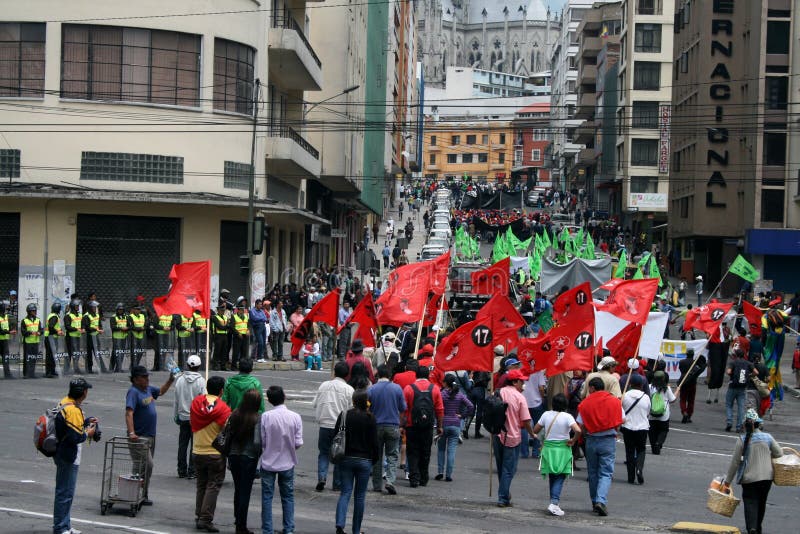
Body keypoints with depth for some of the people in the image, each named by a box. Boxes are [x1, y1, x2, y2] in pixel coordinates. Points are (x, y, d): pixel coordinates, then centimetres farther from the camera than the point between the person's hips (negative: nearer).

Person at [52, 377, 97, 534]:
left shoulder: (65, 403, 6)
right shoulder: (73, 410, -24)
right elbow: (75, 437, -26)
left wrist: (86, 421, 10)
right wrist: (87, 434, -9)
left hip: (63, 454, 10)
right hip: (68, 457, -10)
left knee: (65, 491, 19)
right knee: (65, 493, -2)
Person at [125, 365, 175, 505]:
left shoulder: (148, 389, 10)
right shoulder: (133, 392, -16)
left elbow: (161, 391, 31)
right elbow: (129, 413, -26)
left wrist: (170, 380, 15)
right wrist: (131, 433, -37)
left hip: (150, 435, 9)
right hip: (139, 437, -9)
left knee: (147, 466, 13)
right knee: (145, 466, -13)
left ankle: (143, 496, 21)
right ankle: (140, 496, -7)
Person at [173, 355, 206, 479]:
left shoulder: (180, 379, 0)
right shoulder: (201, 381, -10)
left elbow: (176, 400, 5)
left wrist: (176, 416, 14)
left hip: (183, 417, 3)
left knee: (182, 445, 10)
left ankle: (182, 470, 14)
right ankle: (192, 471, 2)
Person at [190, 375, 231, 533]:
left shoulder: (196, 403, -1)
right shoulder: (223, 409, -14)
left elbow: (192, 424, 11)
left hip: (197, 452, 5)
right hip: (216, 454, -5)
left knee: (201, 485, 16)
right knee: (213, 486, 2)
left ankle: (198, 517, 17)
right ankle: (206, 519, -4)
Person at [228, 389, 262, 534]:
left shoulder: (234, 415, -4)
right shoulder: (258, 418, -17)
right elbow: (257, 442, -21)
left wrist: (229, 452, 12)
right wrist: (259, 454, -3)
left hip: (233, 456, 4)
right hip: (249, 457, -4)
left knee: (238, 490, 19)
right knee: (245, 492, 6)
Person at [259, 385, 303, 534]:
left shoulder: (265, 417, -14)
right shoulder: (295, 417, -10)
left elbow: (261, 441, -11)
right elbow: (298, 443, -9)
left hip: (268, 462, -1)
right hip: (287, 463, 1)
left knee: (267, 497, 8)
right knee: (288, 497, 15)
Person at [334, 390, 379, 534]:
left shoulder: (344, 416, -2)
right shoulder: (370, 418, -7)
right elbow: (374, 442, -5)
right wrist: (375, 459, 8)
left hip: (346, 459, 2)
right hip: (364, 461, -1)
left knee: (345, 492, 5)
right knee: (360, 495, 7)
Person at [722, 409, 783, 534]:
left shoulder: (742, 440, -9)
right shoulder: (768, 437, -2)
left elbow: (734, 462, -6)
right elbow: (779, 454, 4)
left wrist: (727, 482, 1)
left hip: (749, 478, -3)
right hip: (767, 477, 3)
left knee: (750, 503, -1)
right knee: (761, 503, 19)